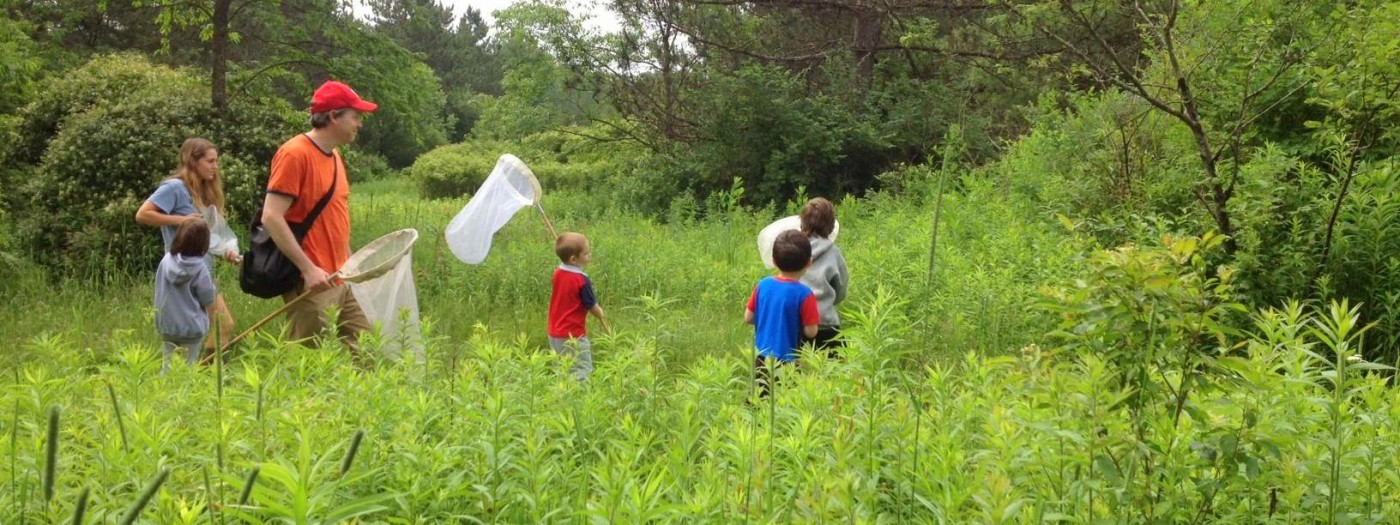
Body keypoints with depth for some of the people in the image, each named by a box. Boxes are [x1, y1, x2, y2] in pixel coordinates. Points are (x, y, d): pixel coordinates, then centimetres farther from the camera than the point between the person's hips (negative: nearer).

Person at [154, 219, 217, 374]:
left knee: (167, 365, 15)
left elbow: (159, 292, 7)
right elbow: (208, 299, -10)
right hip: (191, 326, -4)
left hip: (167, 325, 4)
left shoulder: (166, 261, -4)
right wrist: (213, 286, 7)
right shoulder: (199, 268, -17)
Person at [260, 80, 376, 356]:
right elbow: (271, 217, -18)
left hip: (343, 280, 9)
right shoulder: (295, 154, -12)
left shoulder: (334, 155, 15)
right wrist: (309, 269, -22)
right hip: (313, 283, -9)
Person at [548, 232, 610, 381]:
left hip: (554, 334, 8)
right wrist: (603, 319, 9)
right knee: (583, 371, -4)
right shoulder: (581, 280, -19)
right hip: (573, 335, -8)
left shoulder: (558, 273, 1)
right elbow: (592, 306, -9)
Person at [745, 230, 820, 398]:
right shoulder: (804, 294, -16)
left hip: (761, 357, 5)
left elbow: (748, 318, 7)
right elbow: (810, 331, -14)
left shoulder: (763, 285, -1)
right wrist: (811, 315, 4)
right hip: (786, 361, -5)